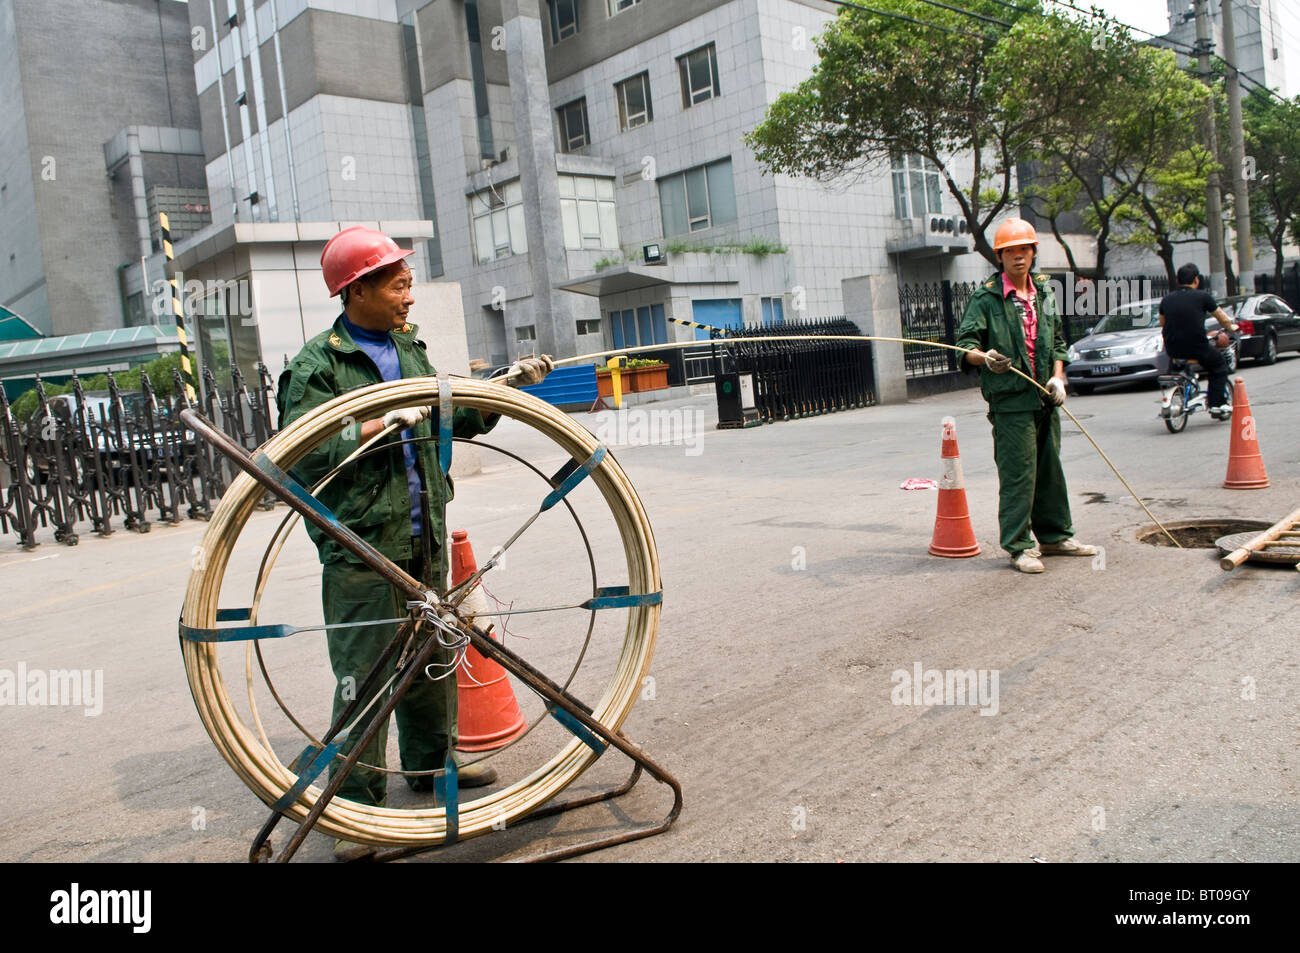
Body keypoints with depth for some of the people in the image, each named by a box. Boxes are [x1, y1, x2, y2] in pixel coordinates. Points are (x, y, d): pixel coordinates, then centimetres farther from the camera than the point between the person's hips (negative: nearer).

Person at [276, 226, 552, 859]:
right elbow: (300, 454, -19)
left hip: (426, 537, 7)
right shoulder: (317, 364, -9)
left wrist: (506, 385, 7)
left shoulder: (410, 348, 13)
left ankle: (432, 760, 36)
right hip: (360, 546, -7)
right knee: (363, 674, -3)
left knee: (432, 656, 17)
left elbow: (454, 421, 18)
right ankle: (356, 802, 10)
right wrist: (379, 425, -25)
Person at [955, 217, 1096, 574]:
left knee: (1050, 470, 15)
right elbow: (966, 344, -8)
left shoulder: (1045, 292, 13)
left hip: (1045, 398, 6)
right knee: (1018, 473, -7)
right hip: (1010, 400, -6)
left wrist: (1058, 377, 5)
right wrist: (984, 357, -29)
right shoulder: (985, 298, -4)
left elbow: (1058, 340, 20)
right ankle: (1019, 546, 2)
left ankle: (1055, 536, 29)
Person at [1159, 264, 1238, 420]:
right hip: (1196, 348, -4)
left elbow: (1162, 323, 23)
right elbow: (1223, 321, 8)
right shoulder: (1203, 296, -2)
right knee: (1219, 364, 23)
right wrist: (1231, 327, 31)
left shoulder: (1166, 299, 8)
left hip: (1172, 350, 4)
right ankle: (1217, 404, 15)